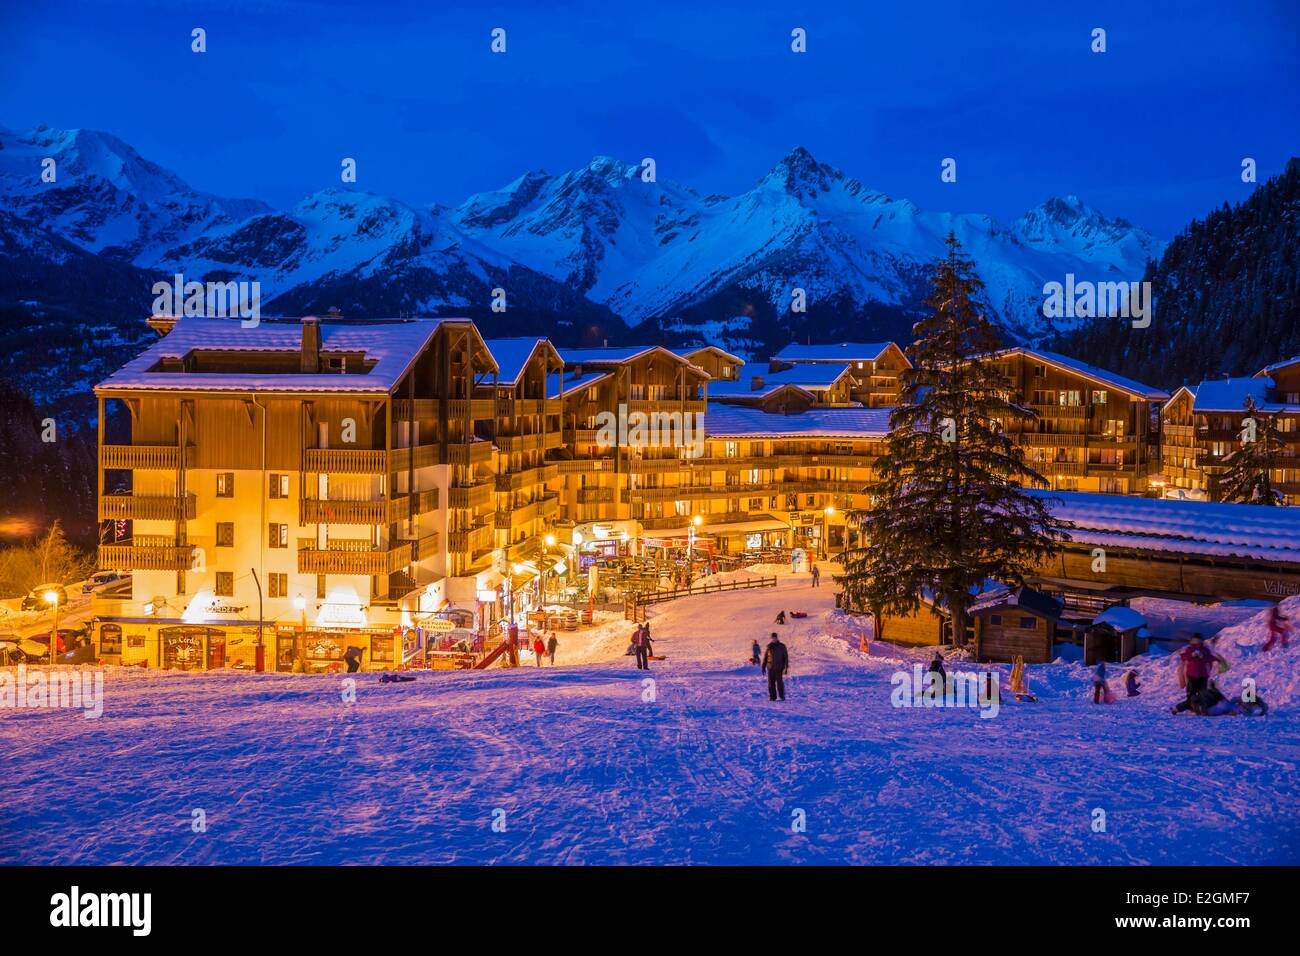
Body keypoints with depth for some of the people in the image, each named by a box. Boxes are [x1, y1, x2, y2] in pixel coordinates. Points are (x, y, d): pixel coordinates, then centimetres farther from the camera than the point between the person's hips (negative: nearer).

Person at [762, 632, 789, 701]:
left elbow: (786, 656, 1)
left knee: (779, 682, -9)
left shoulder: (782, 646, 1)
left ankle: (782, 696, 1)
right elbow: (765, 657, 13)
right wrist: (763, 667, 11)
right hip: (770, 668, 3)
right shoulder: (769, 646, 8)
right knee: (771, 682, 2)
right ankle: (772, 696, 9)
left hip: (779, 668, -3)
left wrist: (786, 667, -7)